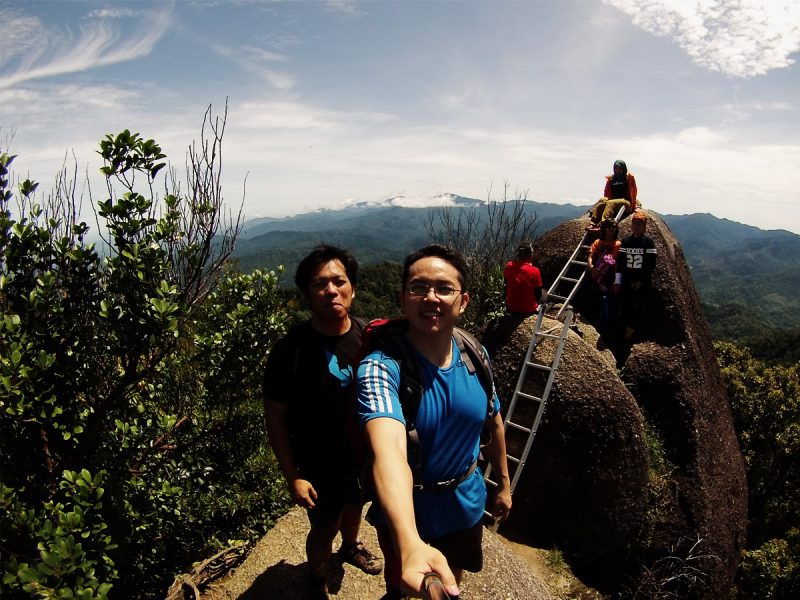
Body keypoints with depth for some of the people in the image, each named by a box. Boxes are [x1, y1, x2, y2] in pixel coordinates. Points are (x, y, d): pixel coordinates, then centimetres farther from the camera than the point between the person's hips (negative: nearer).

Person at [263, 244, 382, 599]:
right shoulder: (290, 350, -23)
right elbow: (275, 417, -16)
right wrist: (293, 477, -15)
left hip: (367, 455, 4)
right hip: (321, 467, -4)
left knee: (355, 506, 29)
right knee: (324, 529, 17)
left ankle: (350, 547, 62)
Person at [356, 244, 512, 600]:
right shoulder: (381, 367, -31)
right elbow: (388, 450, -48)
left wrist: (504, 484, 13)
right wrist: (411, 545, -62)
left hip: (466, 504, 4)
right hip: (407, 513, -3)